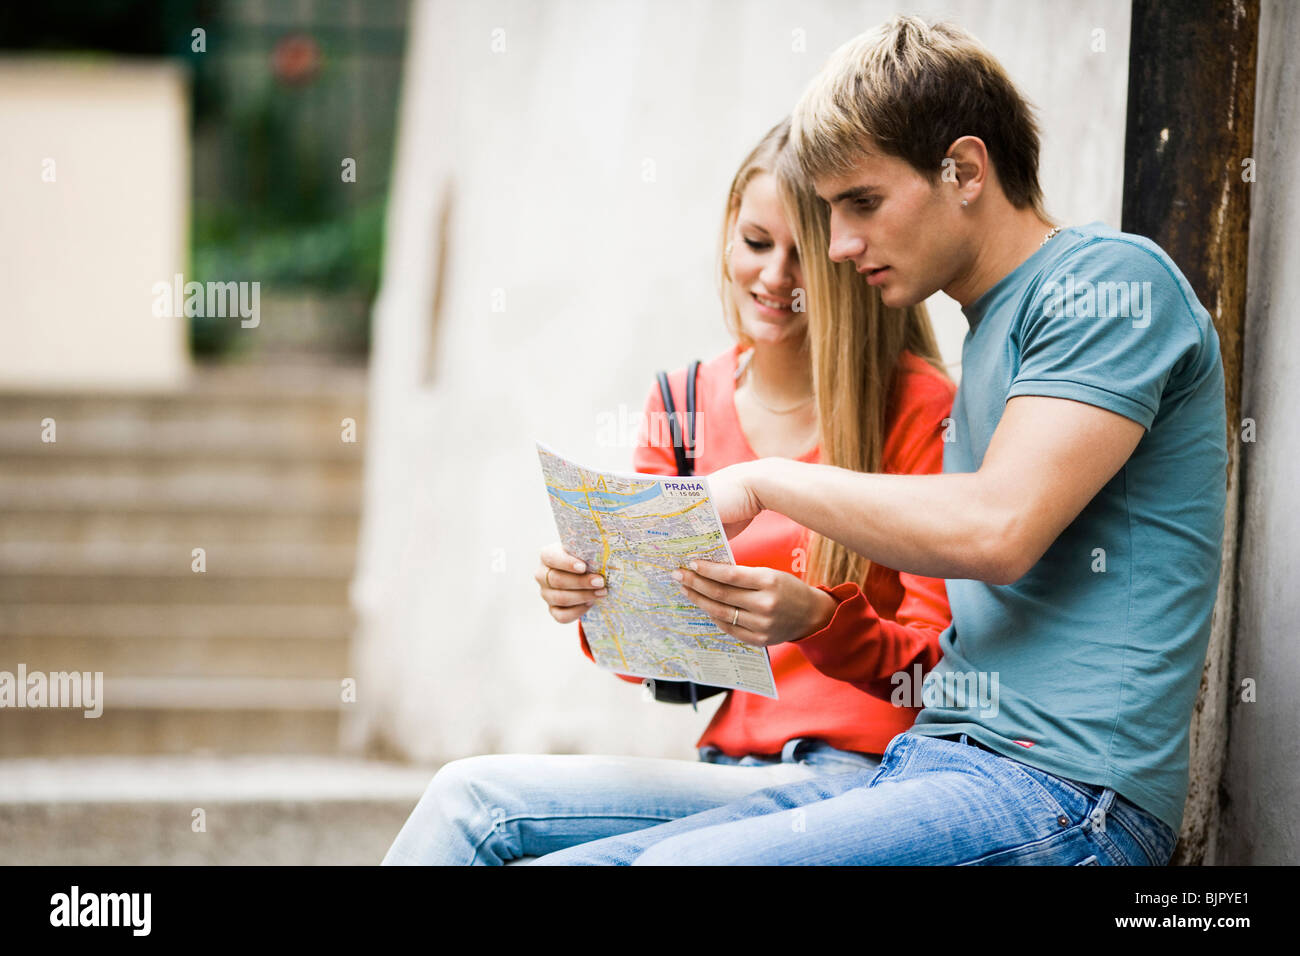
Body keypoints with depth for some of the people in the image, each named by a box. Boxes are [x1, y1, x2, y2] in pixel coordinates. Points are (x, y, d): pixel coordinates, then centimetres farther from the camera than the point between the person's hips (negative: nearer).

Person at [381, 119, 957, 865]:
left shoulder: (919, 407, -6)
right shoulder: (682, 404, 11)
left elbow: (942, 663, -7)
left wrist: (818, 622, -25)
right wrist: (594, 602, -7)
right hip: (729, 763, 5)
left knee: (473, 801, -19)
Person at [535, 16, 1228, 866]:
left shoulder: (1110, 279, -4)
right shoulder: (991, 325, 24)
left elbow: (996, 529, -17)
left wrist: (765, 482, -5)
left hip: (1064, 791, -9)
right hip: (931, 762, 9)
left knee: (678, 863, -30)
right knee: (566, 859, -5)